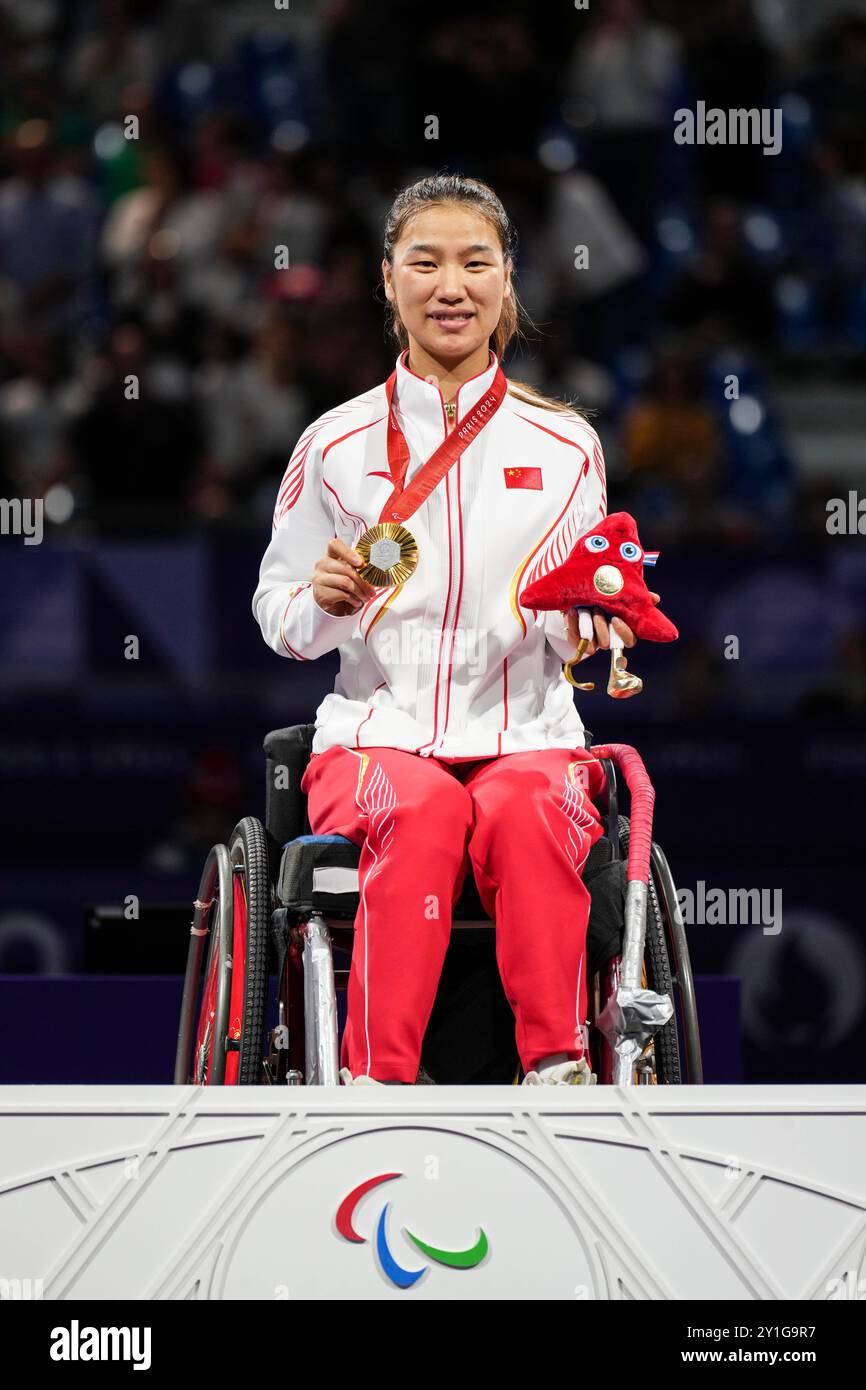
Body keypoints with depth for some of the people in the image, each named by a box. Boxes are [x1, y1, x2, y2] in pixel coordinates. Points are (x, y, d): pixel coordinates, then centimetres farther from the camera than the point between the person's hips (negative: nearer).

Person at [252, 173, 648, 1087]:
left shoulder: (563, 445, 11)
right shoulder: (338, 444, 8)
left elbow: (574, 635, 13)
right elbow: (279, 617, 12)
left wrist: (587, 621, -11)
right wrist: (323, 604, -12)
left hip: (523, 732, 1)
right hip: (378, 730, -1)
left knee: (528, 811, -36)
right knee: (421, 810, -36)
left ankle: (558, 1067, -35)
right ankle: (375, 1080, -40)